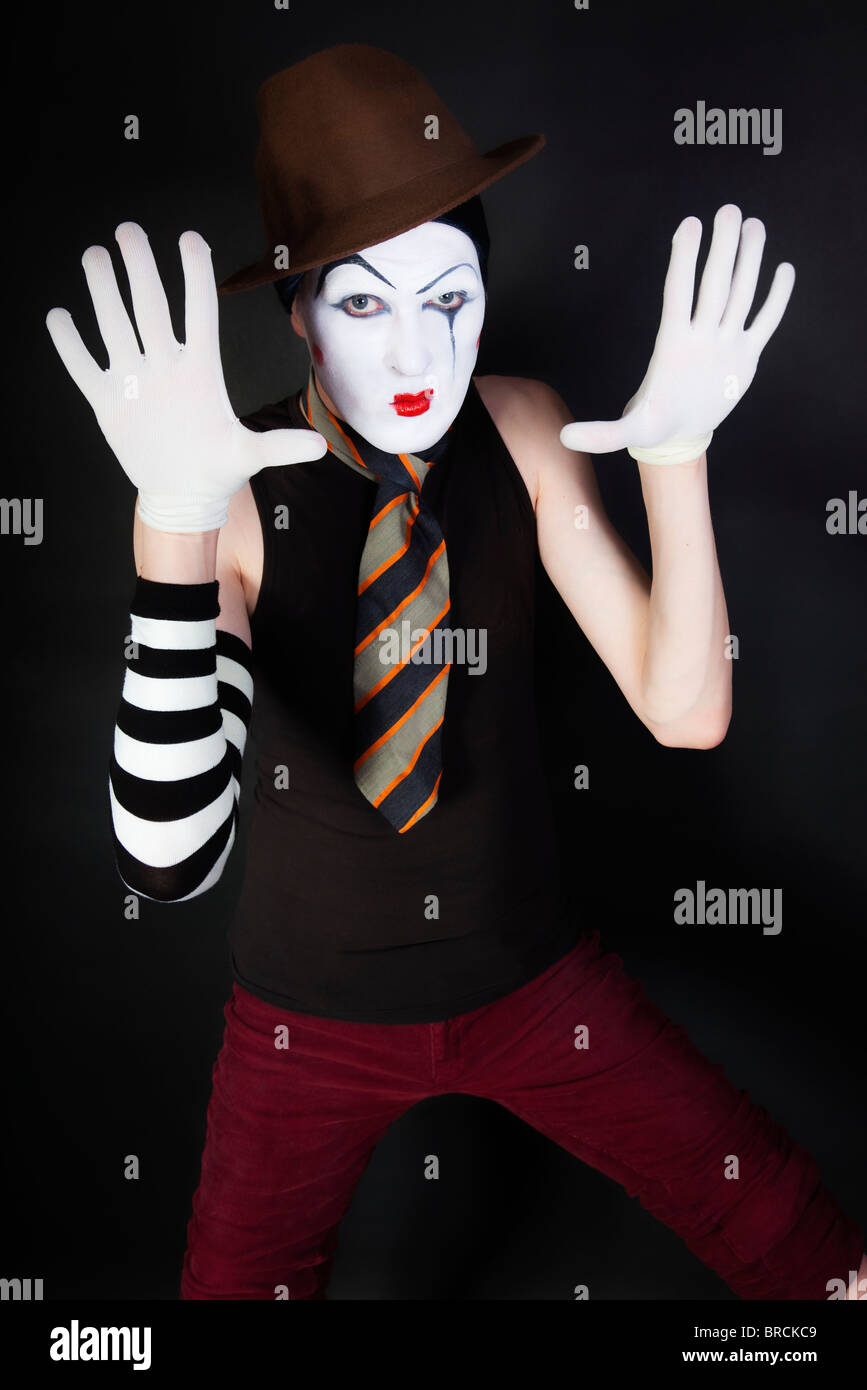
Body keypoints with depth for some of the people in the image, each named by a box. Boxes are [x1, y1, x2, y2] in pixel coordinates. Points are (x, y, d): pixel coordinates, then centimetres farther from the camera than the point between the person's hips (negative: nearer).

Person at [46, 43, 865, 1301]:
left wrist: (676, 453, -29)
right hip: (313, 1010, -1)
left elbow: (687, 713, -15)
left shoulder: (523, 433, -11)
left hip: (535, 980, 2)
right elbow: (169, 861, -32)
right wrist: (175, 526, -44)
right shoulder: (241, 491, -20)